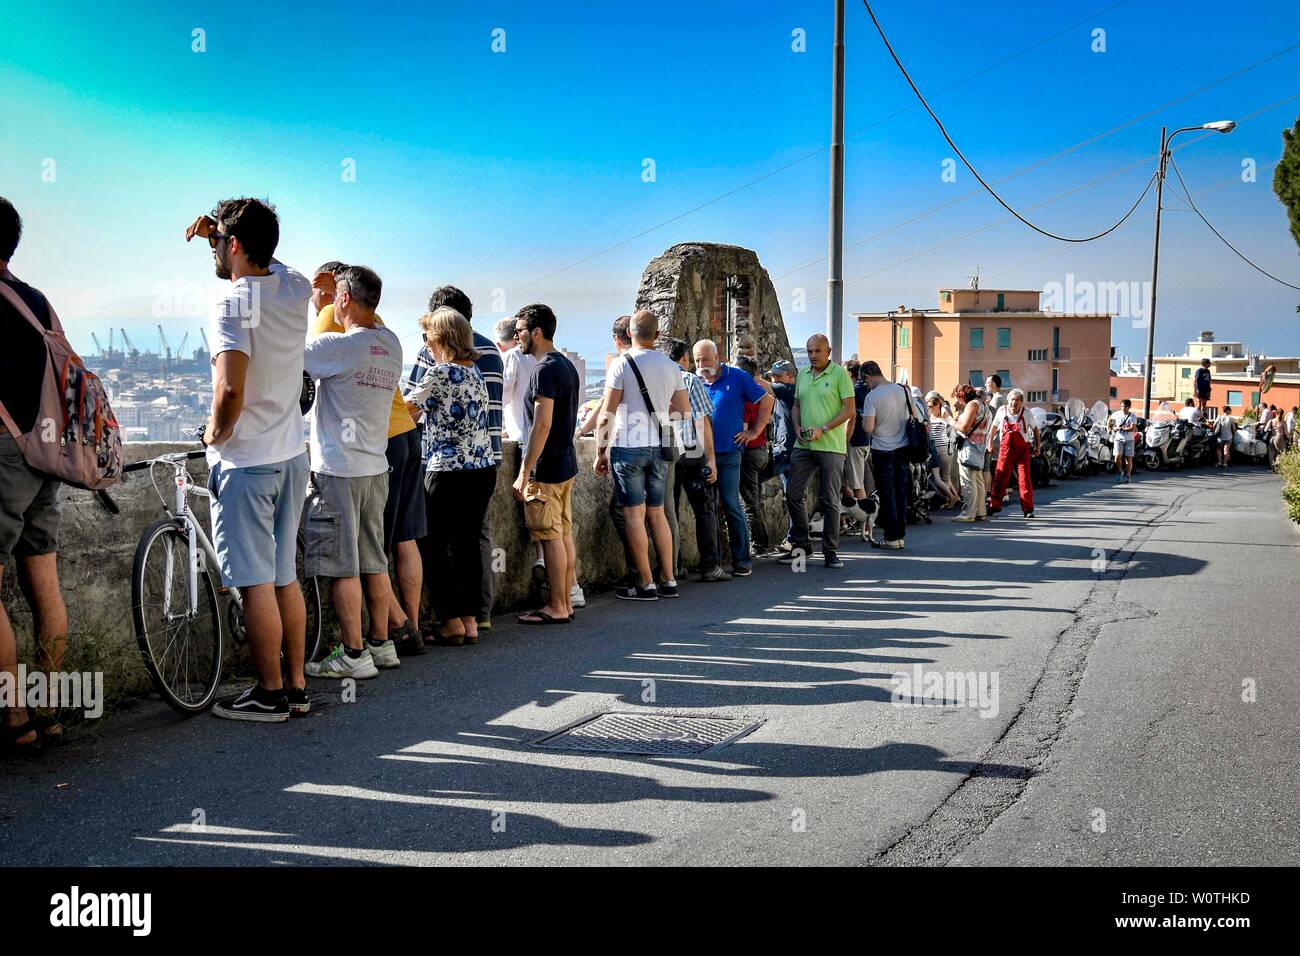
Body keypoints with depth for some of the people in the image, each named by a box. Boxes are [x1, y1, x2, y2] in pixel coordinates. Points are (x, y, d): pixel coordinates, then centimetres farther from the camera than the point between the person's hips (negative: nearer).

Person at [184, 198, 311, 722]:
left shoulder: (234, 305, -16)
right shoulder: (295, 290, 5)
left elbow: (230, 390, -28)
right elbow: (266, 263, 30)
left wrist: (215, 432, -10)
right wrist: (218, 233, 19)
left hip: (245, 462, -7)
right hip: (292, 457, 8)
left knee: (256, 582, 1)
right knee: (285, 577, 14)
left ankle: (270, 693, 9)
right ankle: (296, 686, 20)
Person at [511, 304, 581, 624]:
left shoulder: (544, 369, -16)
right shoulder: (566, 365, 14)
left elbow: (542, 424, -22)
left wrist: (524, 473, -19)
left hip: (546, 466, -10)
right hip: (566, 463, 10)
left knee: (550, 537, -4)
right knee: (564, 534, 11)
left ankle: (556, 607, 2)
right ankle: (565, 603, 18)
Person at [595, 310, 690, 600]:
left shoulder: (622, 363, -7)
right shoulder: (671, 367, 7)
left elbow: (607, 413, -9)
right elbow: (685, 413, 10)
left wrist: (600, 453, -2)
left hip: (628, 447, -5)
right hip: (659, 448, 5)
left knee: (634, 514, -1)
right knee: (657, 513, 12)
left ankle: (646, 585, 1)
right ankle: (668, 581, 13)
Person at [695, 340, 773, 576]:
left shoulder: (737, 377, -1)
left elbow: (766, 400, 4)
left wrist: (755, 432, 1)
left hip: (728, 453, -3)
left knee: (731, 506, -5)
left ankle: (742, 560, 3)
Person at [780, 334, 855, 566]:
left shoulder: (839, 374, -5)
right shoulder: (802, 374, 13)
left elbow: (849, 409, -8)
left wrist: (823, 430, -16)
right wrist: (797, 427, 1)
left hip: (831, 445, -5)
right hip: (803, 445, 6)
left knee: (830, 500, 0)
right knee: (793, 493, 4)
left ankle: (830, 551, 8)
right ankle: (801, 545, 17)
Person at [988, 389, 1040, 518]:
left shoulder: (1026, 413, -3)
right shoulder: (1002, 411, -1)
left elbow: (1035, 429, 10)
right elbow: (994, 426, 15)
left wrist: (1037, 446, 8)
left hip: (1023, 450, -1)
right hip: (1006, 448, 1)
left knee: (1024, 479, -5)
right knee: (1000, 478, 0)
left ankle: (1028, 509, 1)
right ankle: (994, 506, 10)